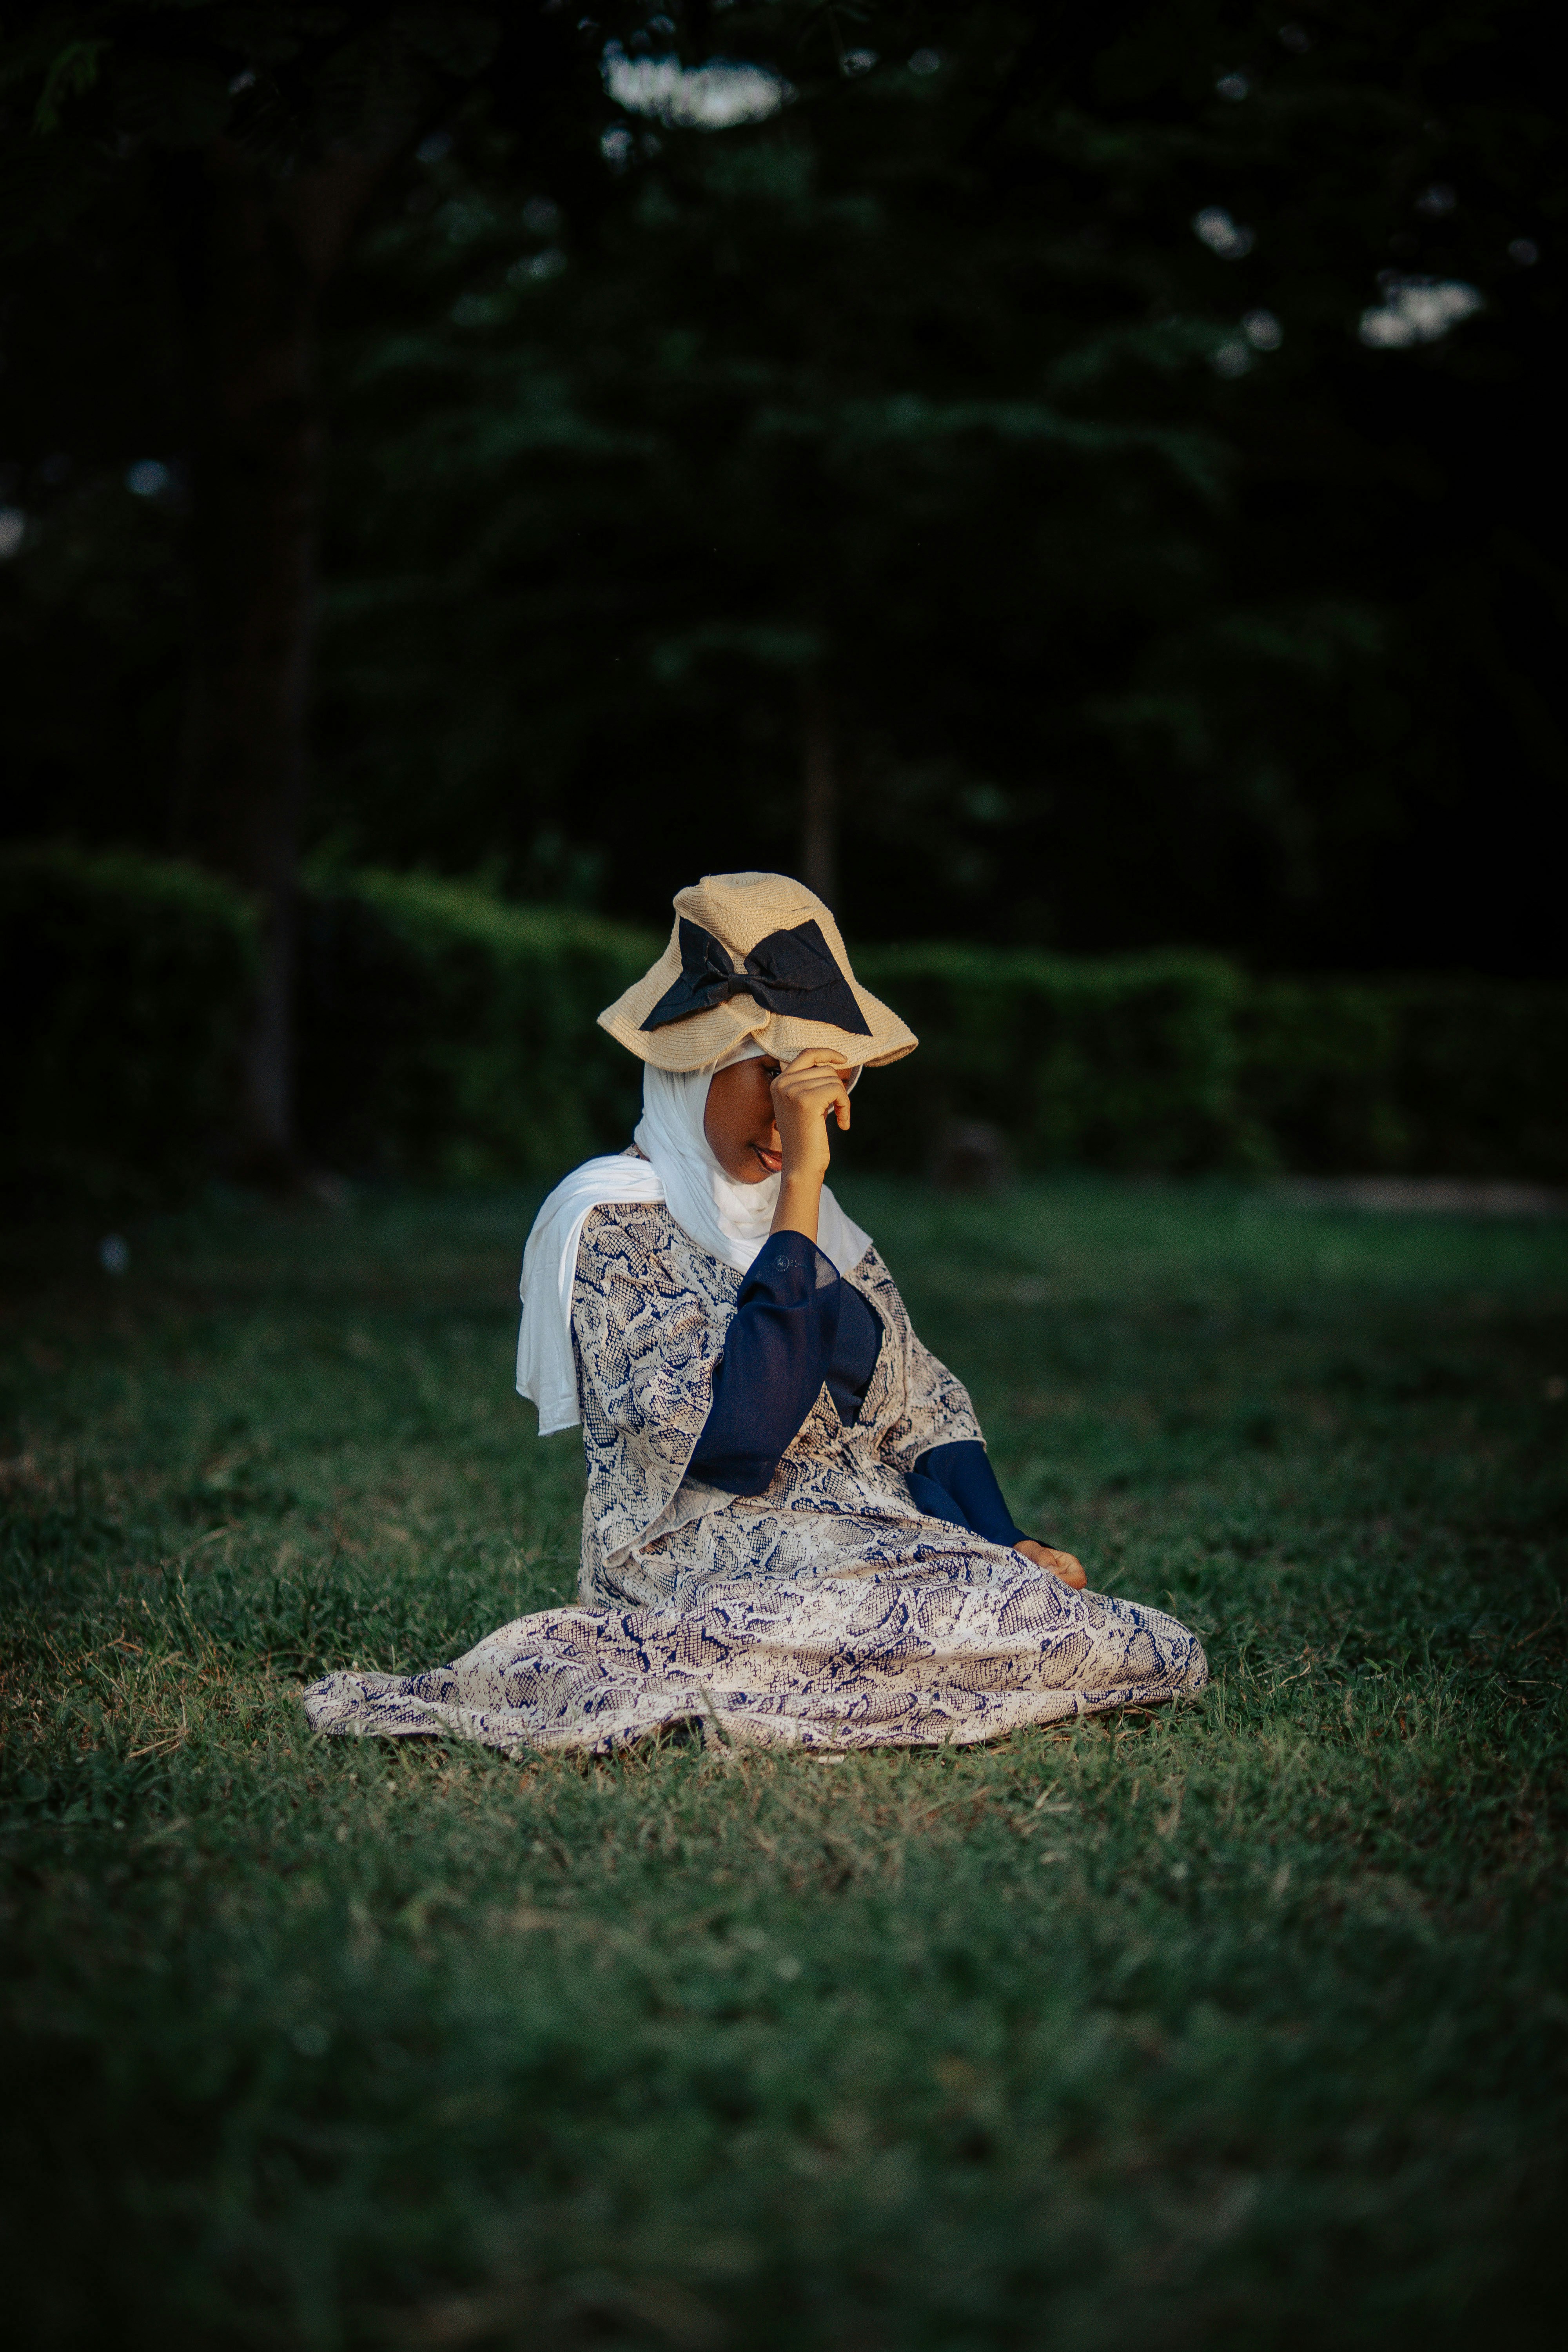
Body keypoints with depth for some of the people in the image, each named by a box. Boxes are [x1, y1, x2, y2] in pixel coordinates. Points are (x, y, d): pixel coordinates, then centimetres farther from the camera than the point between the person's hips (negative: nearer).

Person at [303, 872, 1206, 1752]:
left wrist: (1011, 1545, -2)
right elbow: (735, 1435, -23)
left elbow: (922, 1407, 16)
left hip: (876, 1546, 8)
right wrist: (799, 1188, -21)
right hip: (711, 1576, -8)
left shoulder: (812, 1212, 16)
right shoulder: (613, 1226, -9)